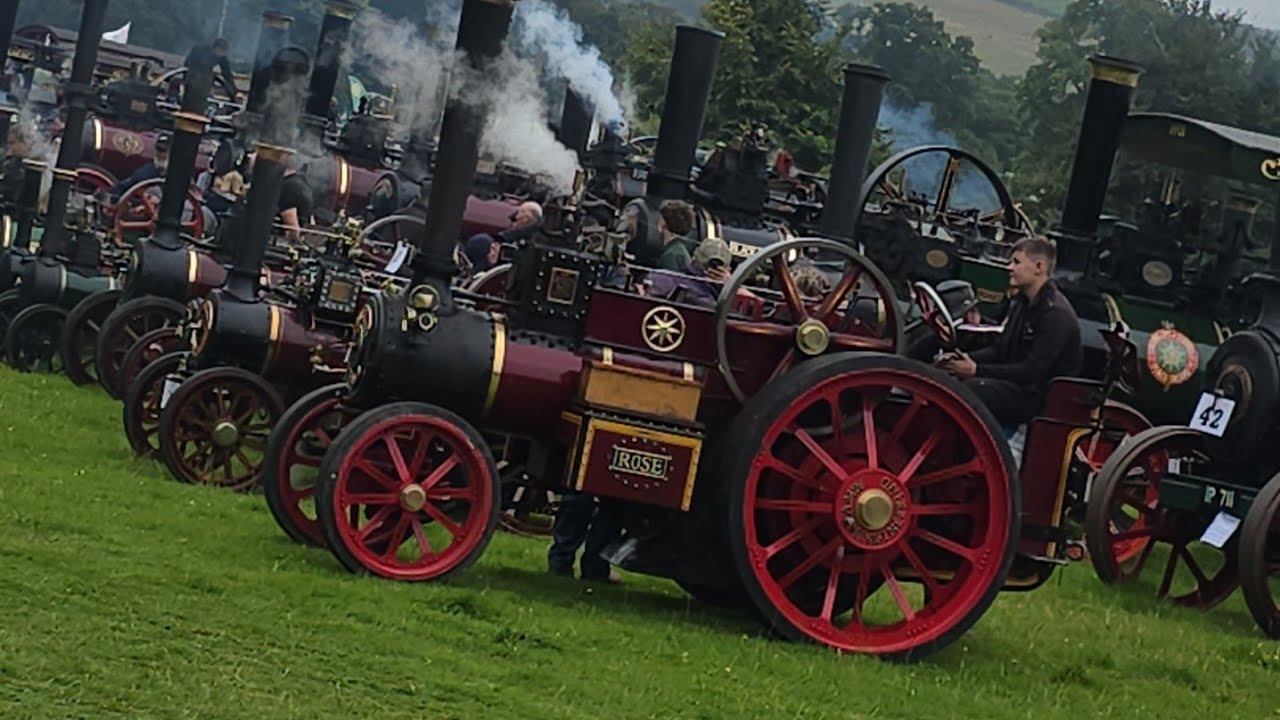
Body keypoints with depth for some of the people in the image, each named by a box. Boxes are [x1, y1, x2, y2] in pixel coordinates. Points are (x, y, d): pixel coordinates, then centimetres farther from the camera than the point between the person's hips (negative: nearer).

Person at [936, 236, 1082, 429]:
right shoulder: (1021, 302, 15)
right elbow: (1000, 349, 19)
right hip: (1016, 384, 10)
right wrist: (967, 359, -1)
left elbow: (1033, 371, -22)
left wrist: (977, 370, -23)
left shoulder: (1056, 314, -17)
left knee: (972, 388, -31)